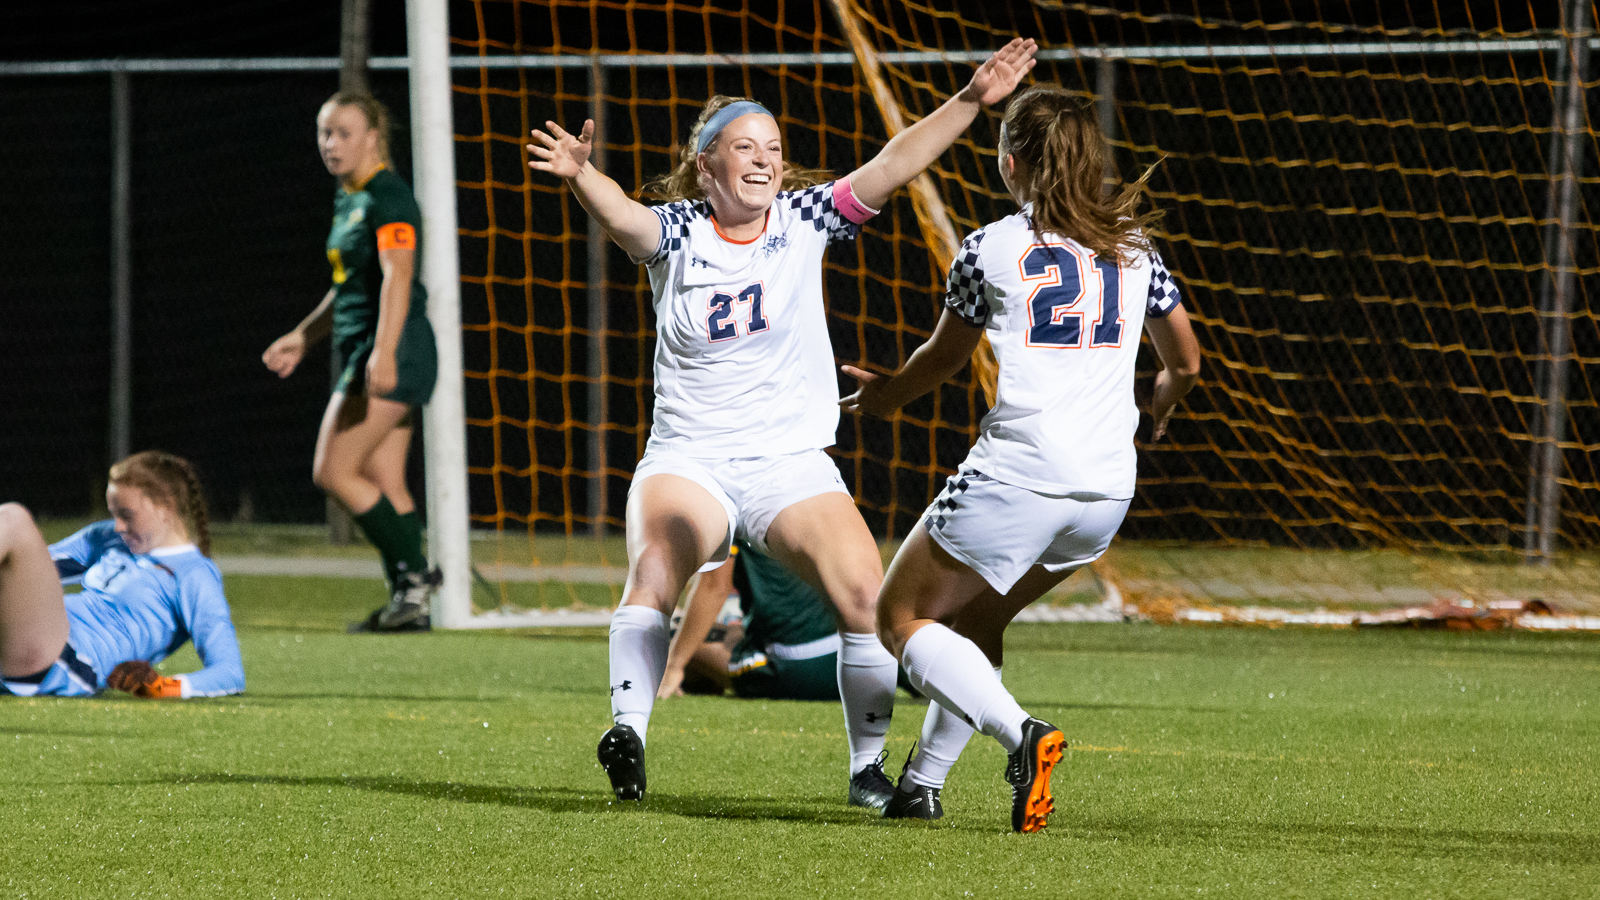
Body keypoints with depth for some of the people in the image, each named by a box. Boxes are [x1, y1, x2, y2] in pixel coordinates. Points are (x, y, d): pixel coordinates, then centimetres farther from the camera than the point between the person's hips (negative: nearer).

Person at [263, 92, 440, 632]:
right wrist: (301, 338, 30)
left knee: (333, 471, -12)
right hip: (362, 352, 10)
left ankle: (414, 575, -7)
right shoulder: (348, 200, 18)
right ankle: (410, 605, 6)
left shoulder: (389, 198, -11)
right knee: (386, 486, 7)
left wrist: (383, 353, -34)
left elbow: (397, 276, -23)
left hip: (394, 349, -10)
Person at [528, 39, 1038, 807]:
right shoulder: (677, 232, -4)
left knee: (866, 593, -14)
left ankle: (868, 766, 2)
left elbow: (893, 164, -8)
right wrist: (581, 176, -48)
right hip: (689, 457, -1)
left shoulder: (804, 219, 1)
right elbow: (623, 217, -25)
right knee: (655, 566, -30)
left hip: (792, 462, 1)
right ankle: (627, 731, -31)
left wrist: (970, 102, -20)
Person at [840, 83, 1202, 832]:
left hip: (1014, 478, -6)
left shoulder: (991, 249, 0)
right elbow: (1185, 361, 23)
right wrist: (1158, 408, 46)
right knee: (975, 619, 26)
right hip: (1108, 490, 6)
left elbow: (945, 356, 16)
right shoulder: (1134, 249, 12)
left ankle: (1019, 735, -15)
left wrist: (884, 396, 36)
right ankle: (922, 785, 20)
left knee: (902, 616, 8)